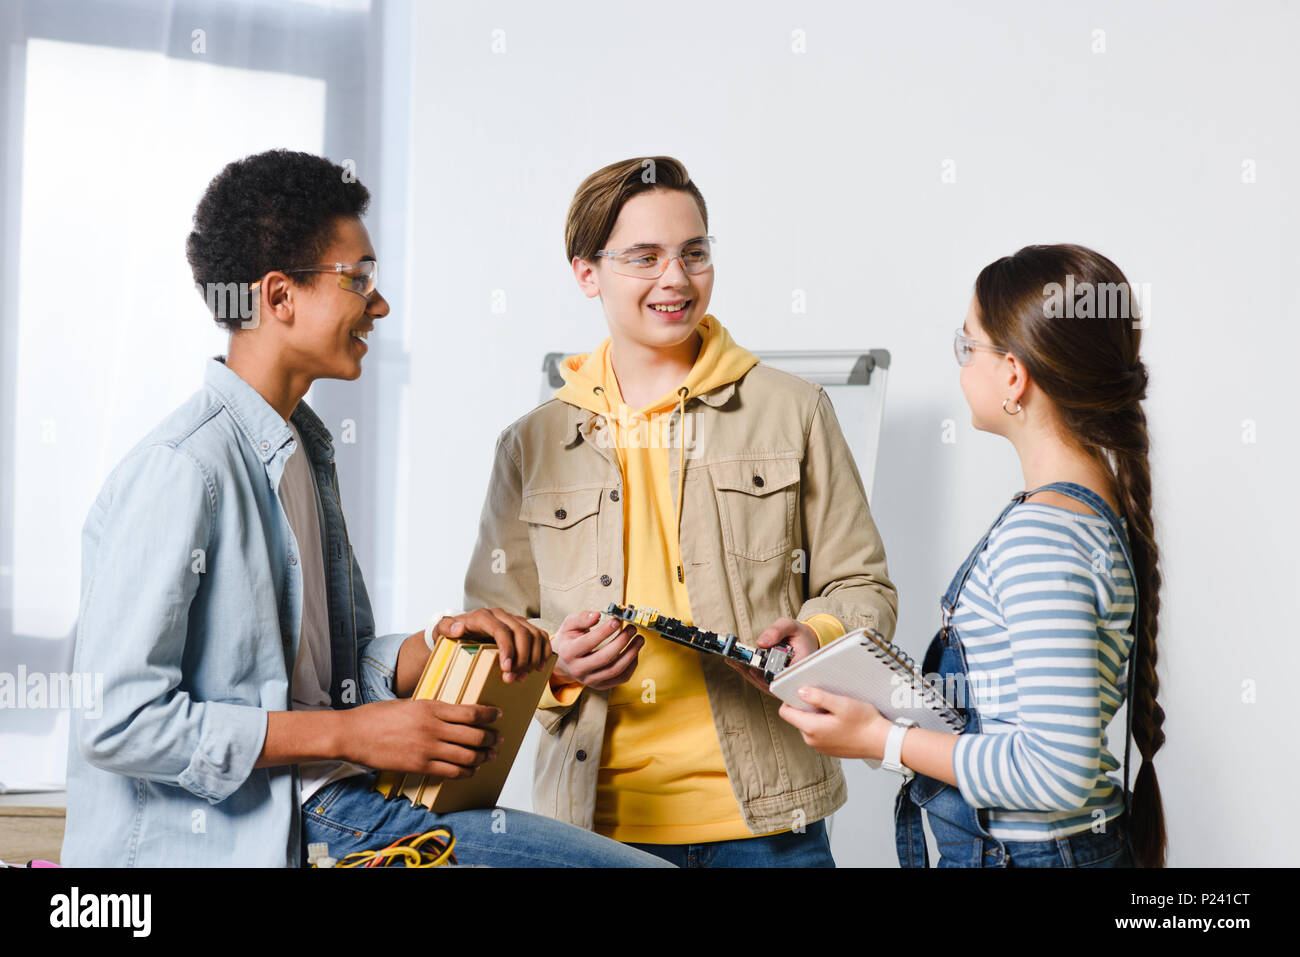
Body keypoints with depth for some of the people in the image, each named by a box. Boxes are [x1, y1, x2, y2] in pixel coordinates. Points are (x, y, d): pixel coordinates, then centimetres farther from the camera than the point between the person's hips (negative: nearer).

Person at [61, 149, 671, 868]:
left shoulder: (305, 449, 15)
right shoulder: (181, 468, -16)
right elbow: (115, 722, -19)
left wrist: (439, 644, -3)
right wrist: (349, 734, -16)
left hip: (318, 809, 9)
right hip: (214, 841, -9)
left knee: (629, 862, -7)